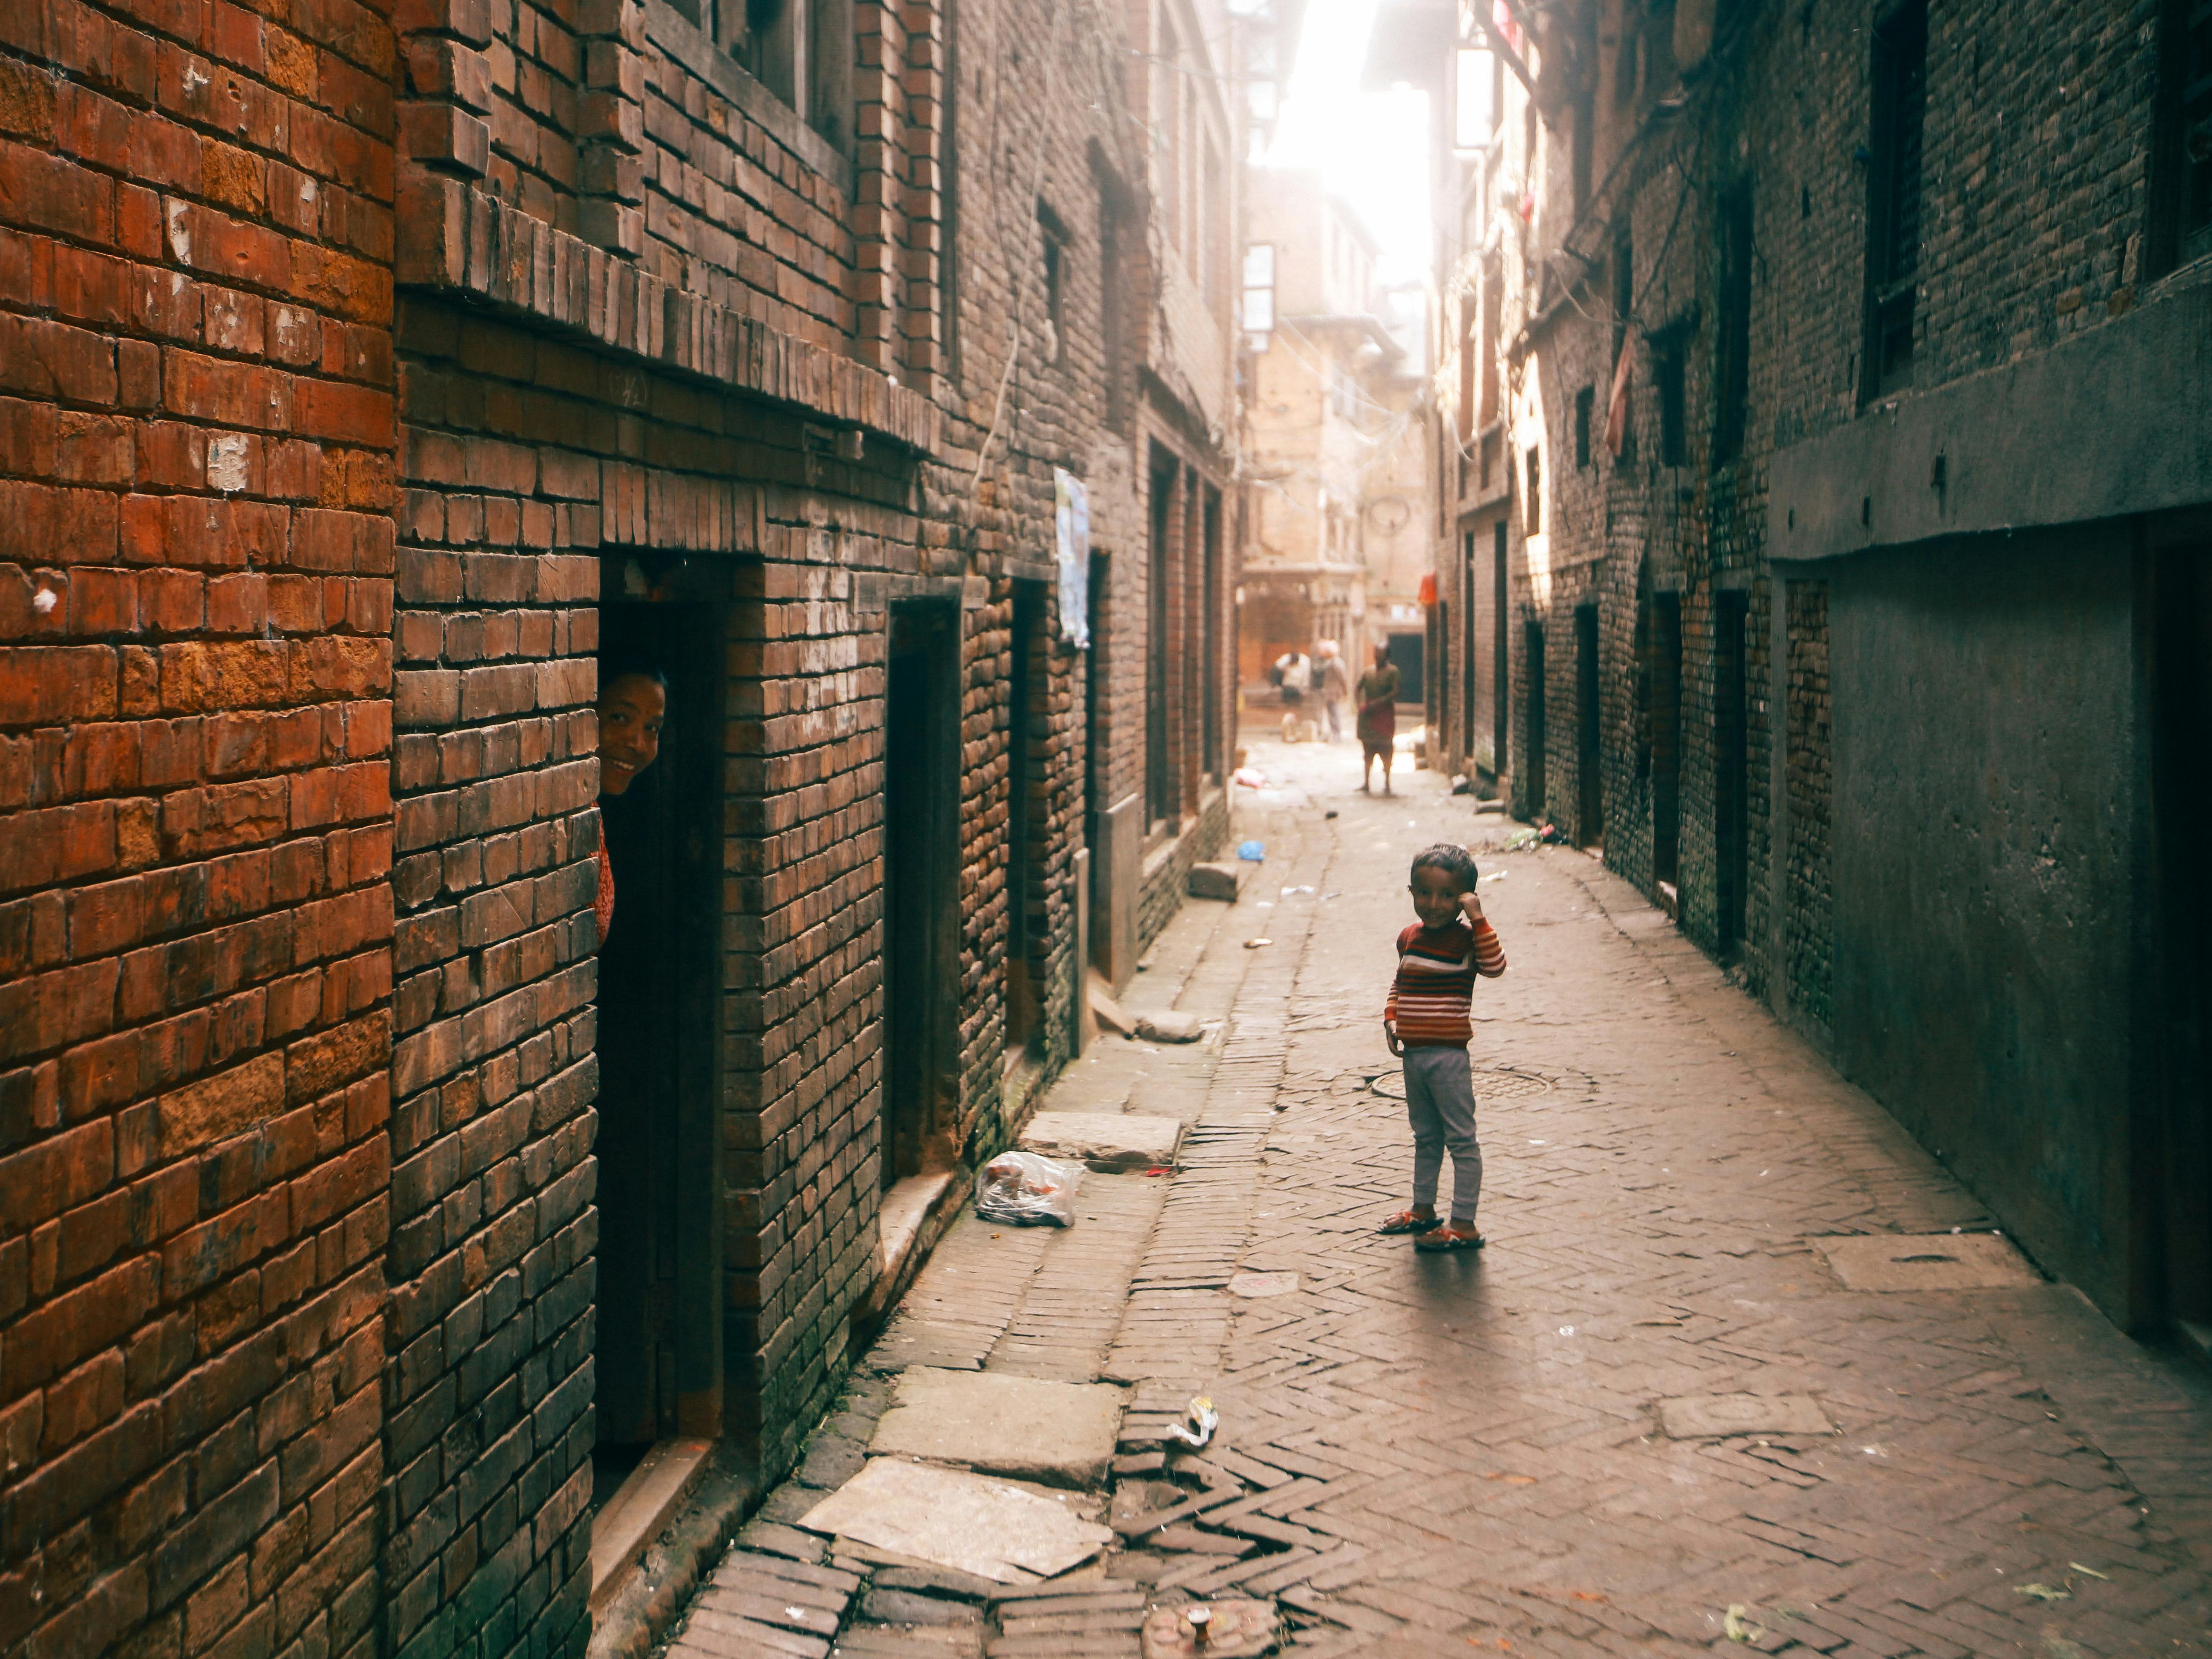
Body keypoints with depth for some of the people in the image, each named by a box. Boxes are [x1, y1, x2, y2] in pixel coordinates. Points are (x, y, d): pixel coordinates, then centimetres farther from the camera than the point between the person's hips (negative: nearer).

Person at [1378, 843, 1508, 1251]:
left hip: (1448, 1055, -7)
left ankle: (1464, 1225, 2)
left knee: (1461, 1140, -1)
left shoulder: (1465, 939, -12)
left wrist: (1478, 919, -33)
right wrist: (1391, 1019, 8)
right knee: (1426, 1137, 22)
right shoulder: (1410, 938, 8)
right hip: (1413, 1053, 8)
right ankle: (1423, 1209, 35)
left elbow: (1495, 966, -30)